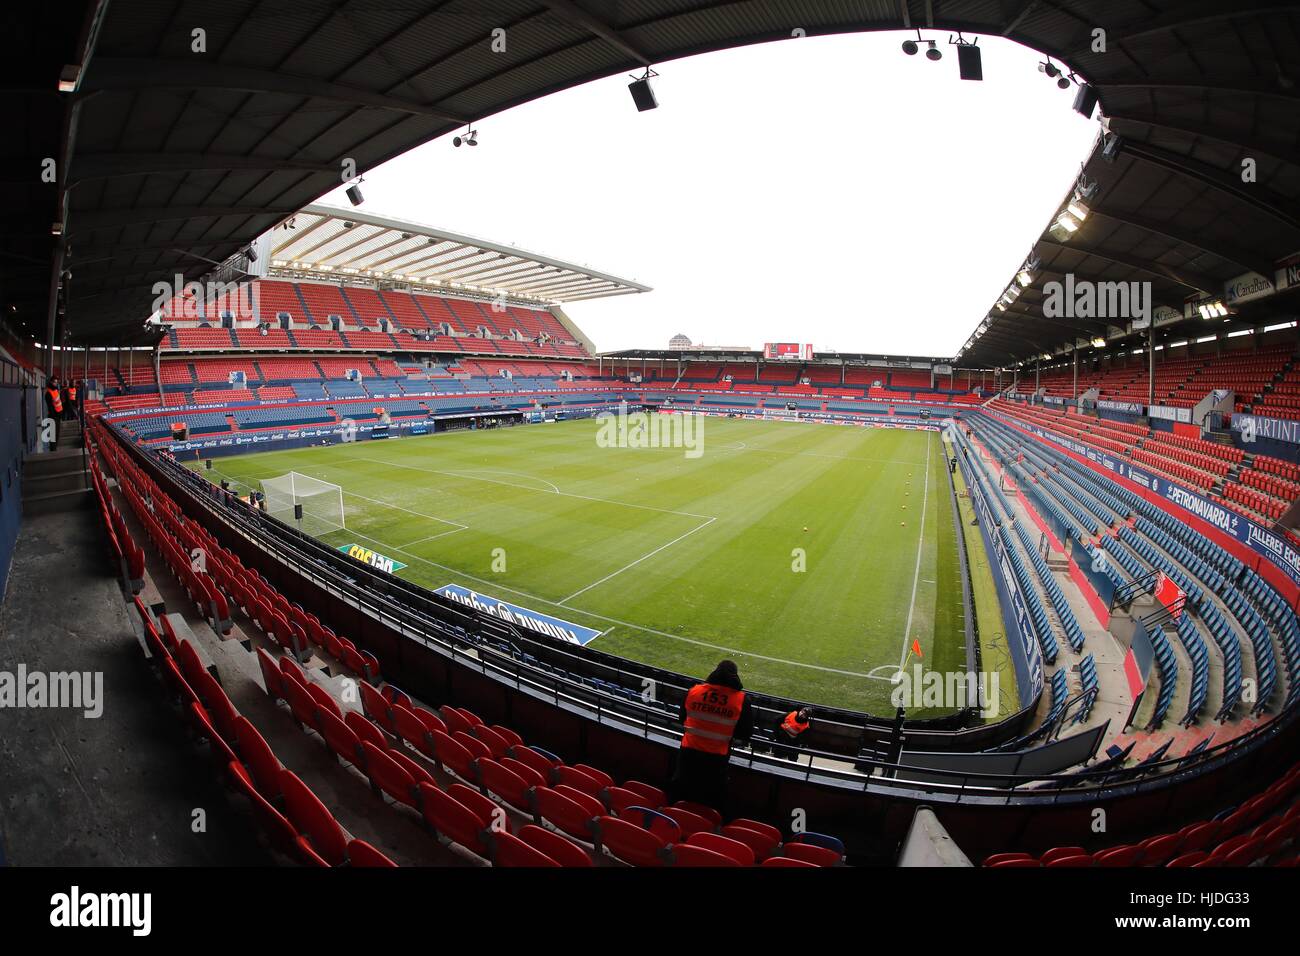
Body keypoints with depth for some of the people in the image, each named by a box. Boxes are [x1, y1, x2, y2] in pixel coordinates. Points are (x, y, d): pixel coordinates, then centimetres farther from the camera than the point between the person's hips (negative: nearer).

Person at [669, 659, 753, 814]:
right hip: (716, 758, -2)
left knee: (680, 793, 22)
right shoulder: (741, 700, -15)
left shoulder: (693, 691, -9)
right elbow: (746, 733, -5)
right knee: (712, 802, 18)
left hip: (689, 752, 2)